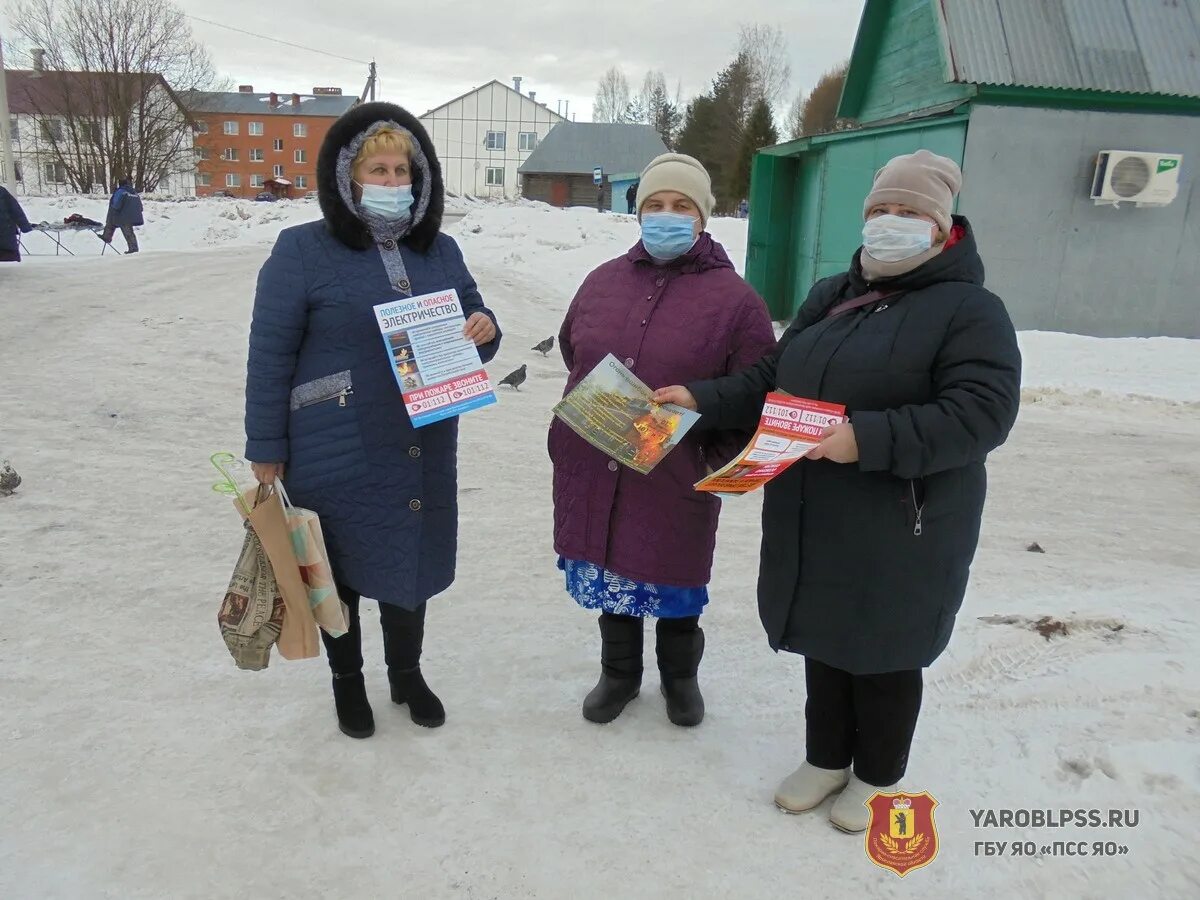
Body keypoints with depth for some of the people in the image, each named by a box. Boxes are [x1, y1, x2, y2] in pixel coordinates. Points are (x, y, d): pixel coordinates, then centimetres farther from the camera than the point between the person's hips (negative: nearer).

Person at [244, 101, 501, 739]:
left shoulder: (441, 252, 8)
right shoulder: (303, 250, -7)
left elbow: (470, 337, 15)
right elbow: (270, 355, -7)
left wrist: (485, 331, -10)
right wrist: (266, 452, -7)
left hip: (423, 454, 4)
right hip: (336, 457, -4)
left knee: (411, 560, 16)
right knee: (340, 567, 12)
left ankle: (407, 673, 40)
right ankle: (347, 680, 37)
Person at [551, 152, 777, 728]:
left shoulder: (734, 299, -8)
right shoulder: (603, 280, 6)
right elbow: (571, 347, 21)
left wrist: (719, 457, -12)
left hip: (676, 482, -3)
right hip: (592, 473, 4)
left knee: (673, 585, 15)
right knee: (608, 576, 19)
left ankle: (679, 676, 43)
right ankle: (619, 673, 43)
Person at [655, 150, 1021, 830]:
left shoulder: (969, 308, -10)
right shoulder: (833, 296, 12)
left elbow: (983, 412, -21)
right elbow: (771, 381, 14)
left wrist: (868, 439, -30)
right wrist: (702, 400, 0)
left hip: (899, 531, -6)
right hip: (814, 519, 6)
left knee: (884, 653, 11)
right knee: (825, 641, 19)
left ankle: (878, 775, 35)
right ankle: (827, 758, 40)